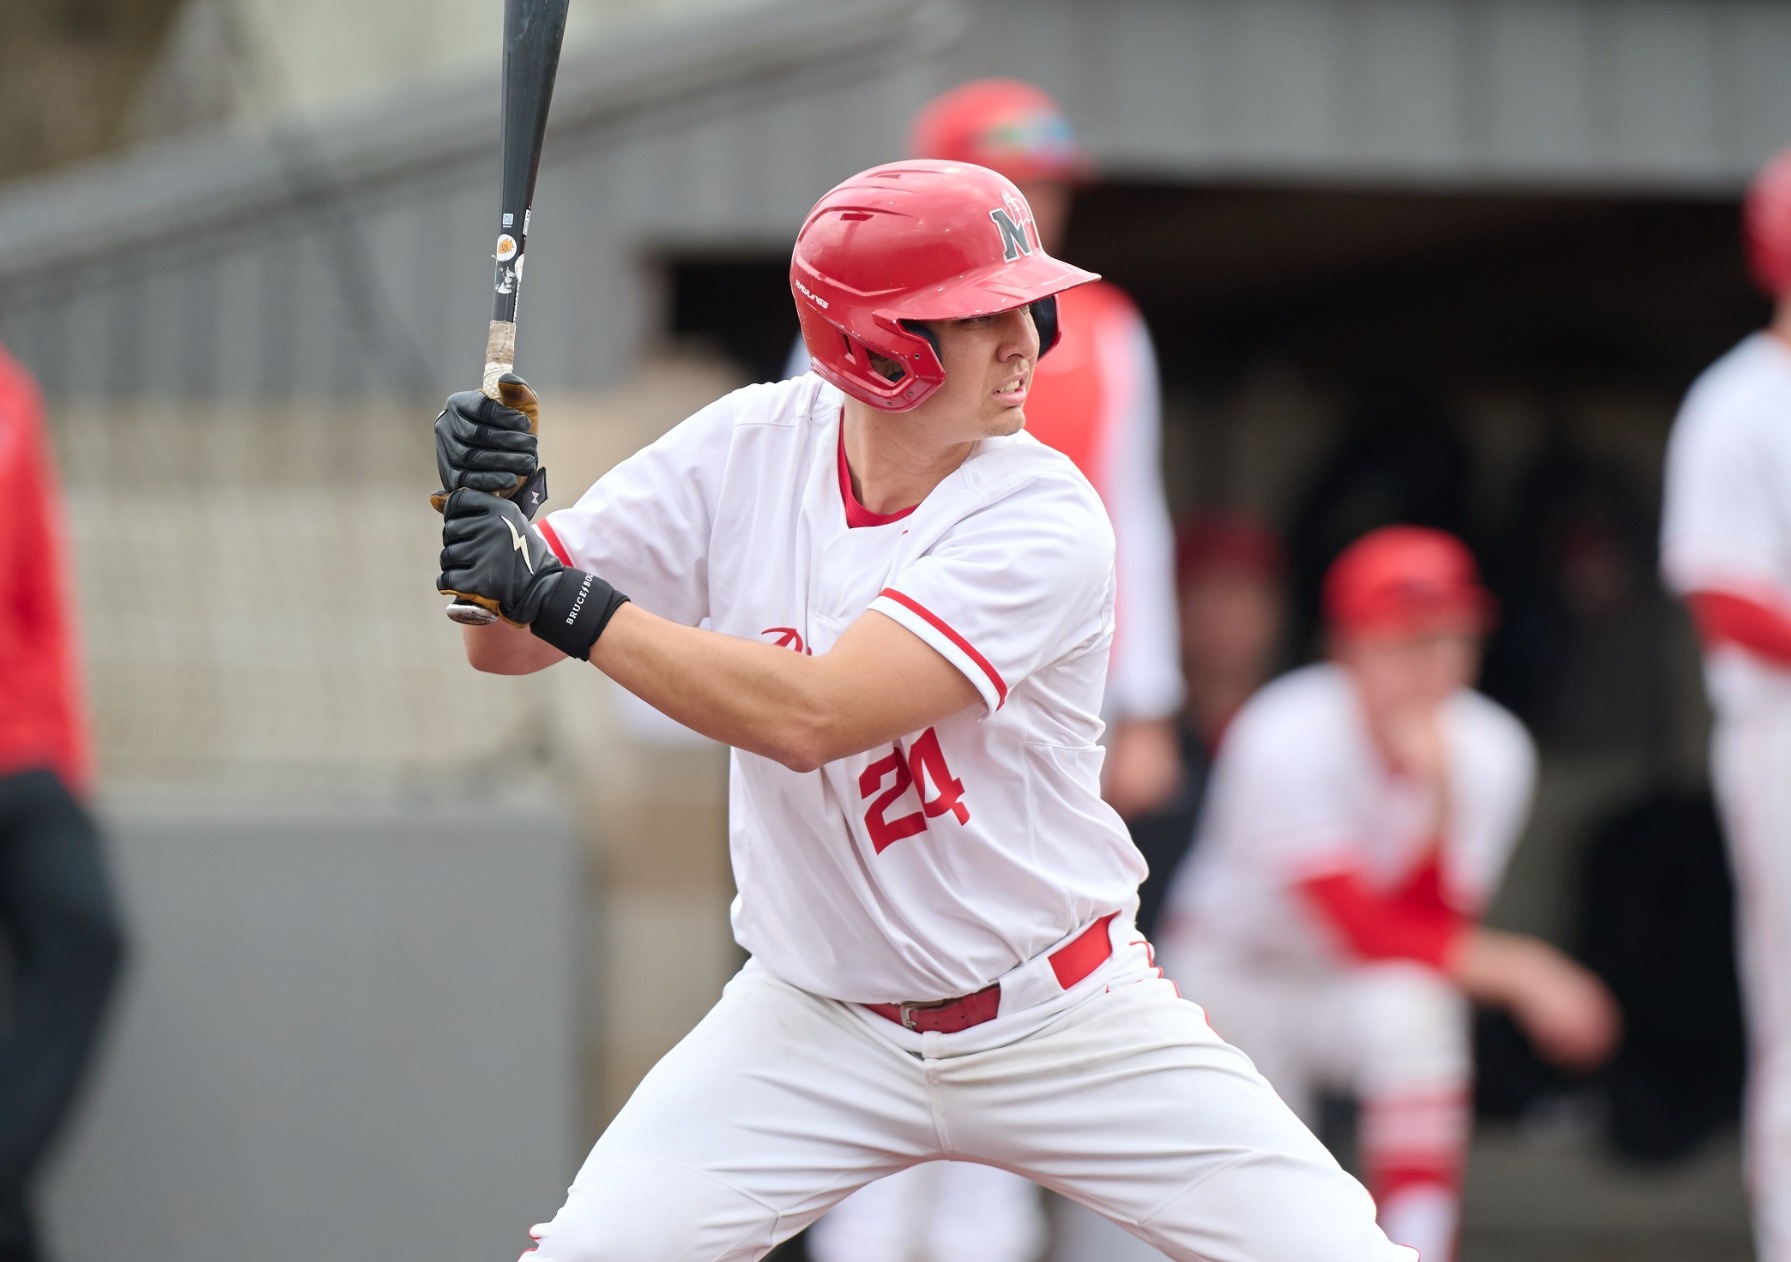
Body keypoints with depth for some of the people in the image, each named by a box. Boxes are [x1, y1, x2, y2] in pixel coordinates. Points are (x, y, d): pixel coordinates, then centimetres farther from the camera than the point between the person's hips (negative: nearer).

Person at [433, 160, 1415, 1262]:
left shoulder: (1042, 521, -20)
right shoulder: (752, 448, -7)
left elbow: (808, 717, -31)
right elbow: (507, 647, -3)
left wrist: (562, 598, -30)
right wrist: (491, 512, -23)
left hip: (1071, 1027, -2)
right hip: (817, 1034, 2)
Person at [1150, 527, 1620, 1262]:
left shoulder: (1490, 750, -16)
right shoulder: (1286, 739, -28)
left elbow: (1423, 924, -21)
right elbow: (1356, 928, -30)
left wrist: (1438, 805, -37)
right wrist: (1517, 969, -35)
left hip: (1362, 987, 2)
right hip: (1235, 973, -2)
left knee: (1410, 1009, -33)